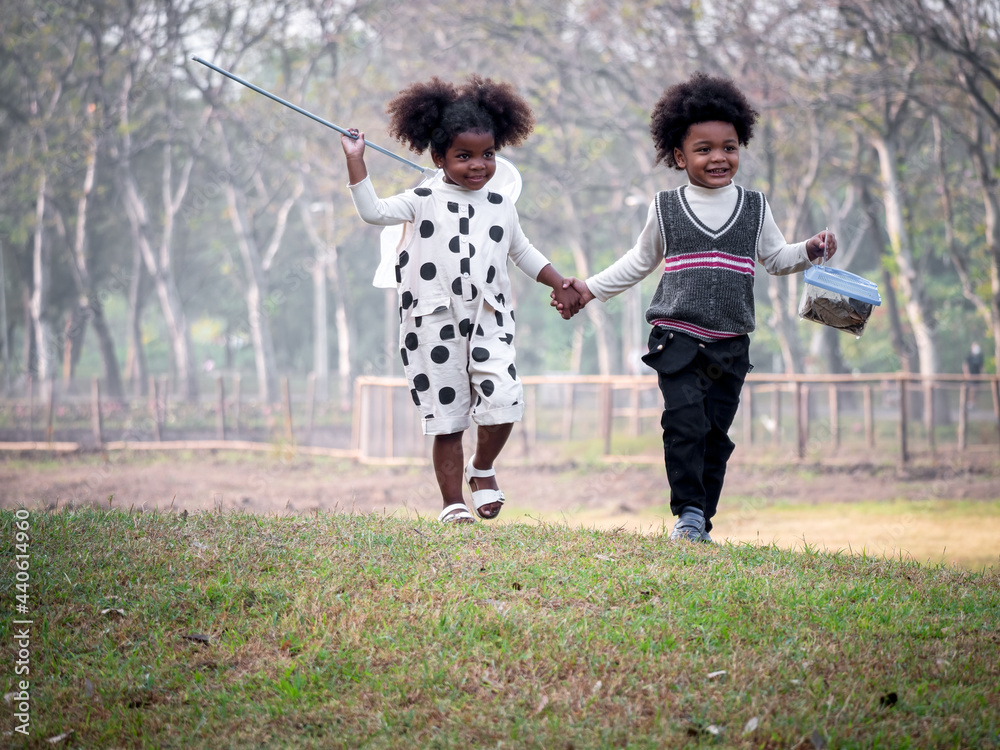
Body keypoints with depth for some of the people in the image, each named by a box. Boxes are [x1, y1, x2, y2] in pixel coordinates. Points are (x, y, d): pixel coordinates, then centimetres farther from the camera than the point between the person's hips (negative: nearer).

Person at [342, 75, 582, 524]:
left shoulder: (500, 206, 11)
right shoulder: (424, 201, 0)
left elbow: (523, 253, 23)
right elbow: (374, 212, -11)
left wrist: (561, 286, 18)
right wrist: (355, 162, -16)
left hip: (489, 322, 2)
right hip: (435, 326, -2)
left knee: (503, 402, -16)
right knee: (447, 419, 2)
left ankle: (482, 468, 12)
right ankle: (453, 505, 12)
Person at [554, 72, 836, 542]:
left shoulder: (754, 208, 7)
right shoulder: (665, 209, 4)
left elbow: (775, 257, 19)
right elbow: (640, 261, 18)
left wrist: (809, 252, 0)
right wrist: (590, 288, 16)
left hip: (730, 344, 2)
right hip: (678, 337, -2)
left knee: (715, 433, 4)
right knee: (685, 422, -17)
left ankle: (702, 519, 13)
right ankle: (687, 511, -9)